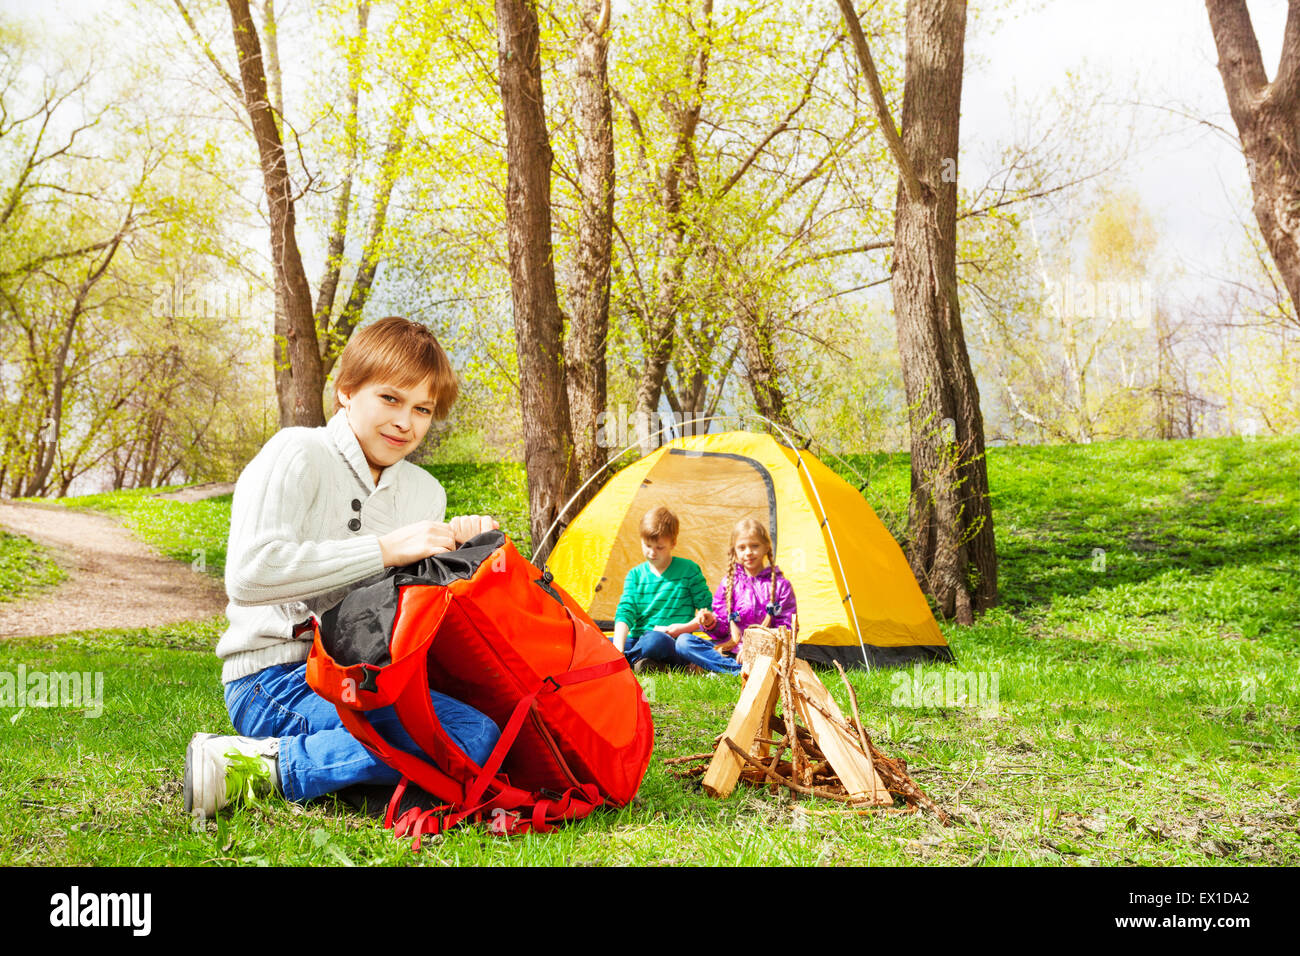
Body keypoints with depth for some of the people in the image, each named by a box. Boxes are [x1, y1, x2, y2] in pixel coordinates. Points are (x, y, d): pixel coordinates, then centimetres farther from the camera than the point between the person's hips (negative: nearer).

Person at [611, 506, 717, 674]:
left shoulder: (688, 570, 4)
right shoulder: (635, 575, 12)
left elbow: (708, 611, 8)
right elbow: (624, 611, -1)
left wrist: (684, 627, -10)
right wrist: (618, 648, -18)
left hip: (674, 645, -3)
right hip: (638, 641, 4)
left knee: (656, 639, -41)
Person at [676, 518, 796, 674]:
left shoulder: (781, 585, 5)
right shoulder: (729, 583, 11)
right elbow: (721, 630, 10)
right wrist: (711, 623, -15)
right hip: (729, 649, 2)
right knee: (683, 642, -19)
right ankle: (738, 669, -33)